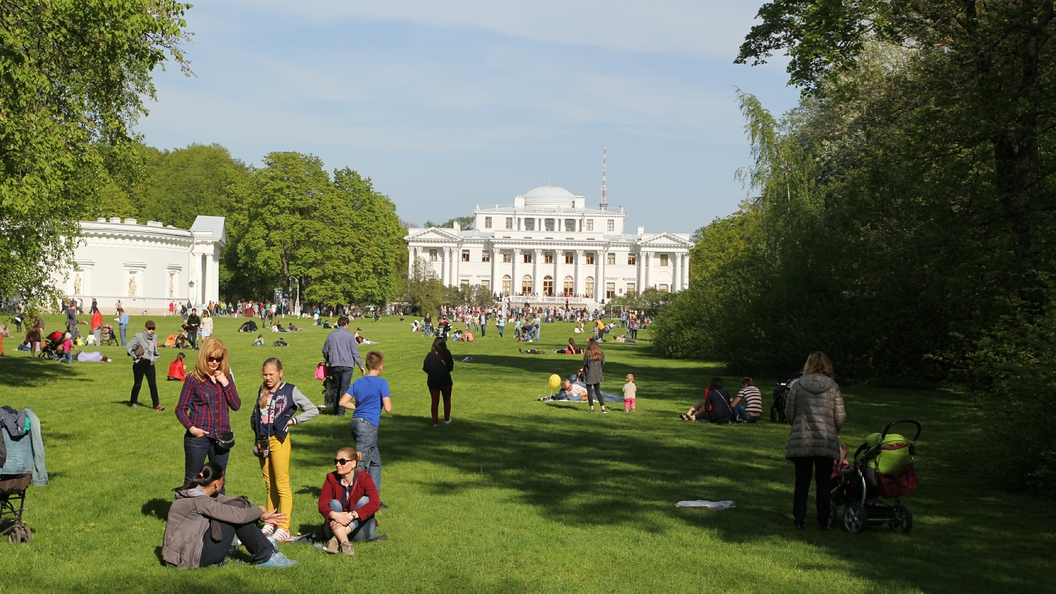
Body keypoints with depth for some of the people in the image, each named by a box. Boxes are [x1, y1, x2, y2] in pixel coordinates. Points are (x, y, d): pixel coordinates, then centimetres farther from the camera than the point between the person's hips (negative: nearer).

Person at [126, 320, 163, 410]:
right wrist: (136, 355, -13)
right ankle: (133, 402, 24)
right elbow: (128, 347, -7)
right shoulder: (138, 337, -8)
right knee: (137, 384, 6)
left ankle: (156, 404, -10)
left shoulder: (155, 337, 8)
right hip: (139, 364, -4)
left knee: (153, 384, -5)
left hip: (150, 364, 4)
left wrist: (156, 356, 7)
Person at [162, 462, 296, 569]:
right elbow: (238, 515, -23)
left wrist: (262, 515, 4)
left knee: (237, 507, 3)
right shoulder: (200, 501, -23)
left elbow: (228, 501, 8)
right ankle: (265, 557, -3)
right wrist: (259, 511, -2)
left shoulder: (198, 492, 5)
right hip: (190, 557, -9)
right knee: (236, 514, -13)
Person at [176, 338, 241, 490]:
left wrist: (226, 383, -9)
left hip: (221, 437, 4)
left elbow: (236, 405, 0)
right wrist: (191, 427, -18)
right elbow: (181, 409, -4)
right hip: (198, 437, -4)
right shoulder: (193, 379, -5)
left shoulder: (226, 378, 7)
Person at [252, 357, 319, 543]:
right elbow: (255, 414, 25)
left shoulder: (290, 391, -5)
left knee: (282, 484, -7)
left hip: (279, 440, -6)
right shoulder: (263, 391, 11)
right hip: (263, 441, 6)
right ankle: (271, 523, 21)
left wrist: (292, 420, -10)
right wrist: (256, 426, 7)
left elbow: (313, 410, -7)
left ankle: (284, 528, -7)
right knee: (269, 484, 13)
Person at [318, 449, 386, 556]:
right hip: (337, 528, 2)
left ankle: (336, 539, -39)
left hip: (359, 530, -2)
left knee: (364, 500, -23)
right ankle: (344, 543, -47)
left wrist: (351, 515, -39)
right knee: (334, 503, -22)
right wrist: (334, 515, -39)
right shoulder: (331, 478, -5)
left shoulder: (364, 478, -12)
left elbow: (375, 503, -27)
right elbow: (322, 504, -16)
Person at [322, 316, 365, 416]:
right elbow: (355, 352, -6)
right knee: (344, 388, -2)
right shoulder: (349, 335, -3)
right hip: (347, 365, -4)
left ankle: (335, 410, 15)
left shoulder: (331, 335, 8)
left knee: (336, 388, 14)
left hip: (334, 365, 4)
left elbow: (325, 350, 13)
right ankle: (341, 411, -8)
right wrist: (360, 366, -2)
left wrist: (327, 360, 31)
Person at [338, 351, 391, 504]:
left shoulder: (358, 382, 11)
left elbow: (342, 402, 6)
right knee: (360, 464, -6)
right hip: (369, 425, -8)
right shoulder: (381, 383, -8)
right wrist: (389, 400, 8)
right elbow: (388, 408, -13)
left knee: (375, 462, 17)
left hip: (356, 422, 8)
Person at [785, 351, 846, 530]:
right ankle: (823, 522, 8)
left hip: (801, 441, 1)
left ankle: (799, 519, 12)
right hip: (826, 442, -1)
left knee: (801, 482, 9)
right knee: (823, 484, 7)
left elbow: (789, 413, 1)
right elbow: (840, 417, -2)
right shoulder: (833, 387, -3)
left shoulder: (797, 385, -2)